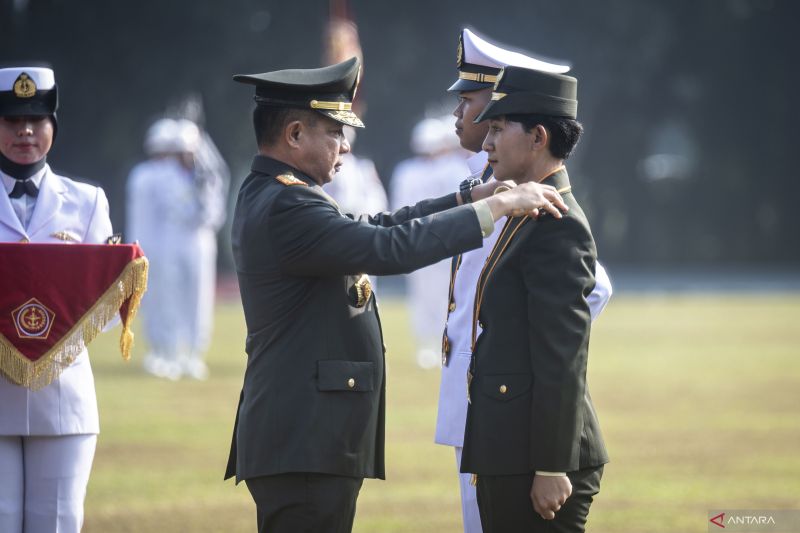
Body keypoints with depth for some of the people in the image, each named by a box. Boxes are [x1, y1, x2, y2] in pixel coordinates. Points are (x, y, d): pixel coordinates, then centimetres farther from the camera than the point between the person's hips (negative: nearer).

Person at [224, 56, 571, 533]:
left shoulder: (270, 196, 15)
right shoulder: (286, 206, -17)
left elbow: (372, 230, 19)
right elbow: (392, 249, -24)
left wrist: (470, 197, 11)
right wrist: (498, 206, -19)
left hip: (295, 438, 11)